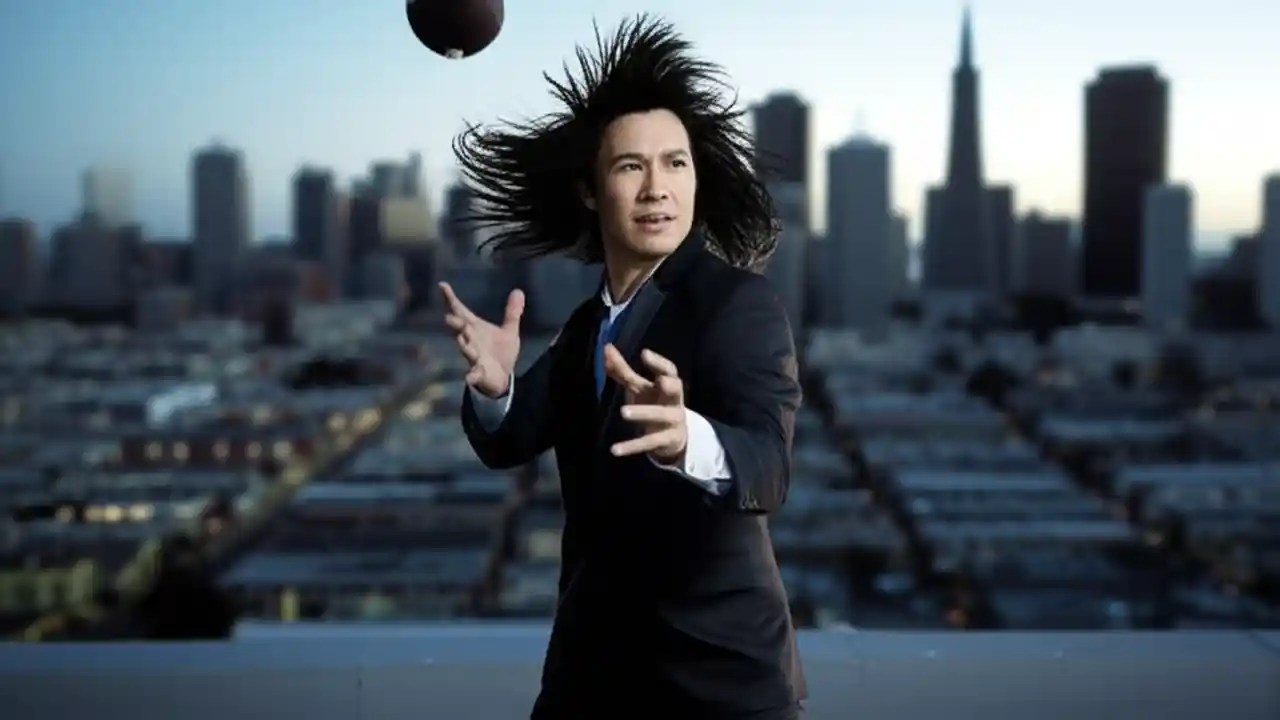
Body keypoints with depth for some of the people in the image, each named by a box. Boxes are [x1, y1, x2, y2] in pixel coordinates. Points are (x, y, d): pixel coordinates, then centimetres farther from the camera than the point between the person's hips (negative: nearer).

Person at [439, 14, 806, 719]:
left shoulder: (741, 301, -15)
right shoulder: (586, 323, 6)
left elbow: (767, 464, -29)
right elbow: (507, 442, 0)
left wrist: (686, 440, -50)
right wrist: (493, 387, -21)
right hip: (593, 655, 6)